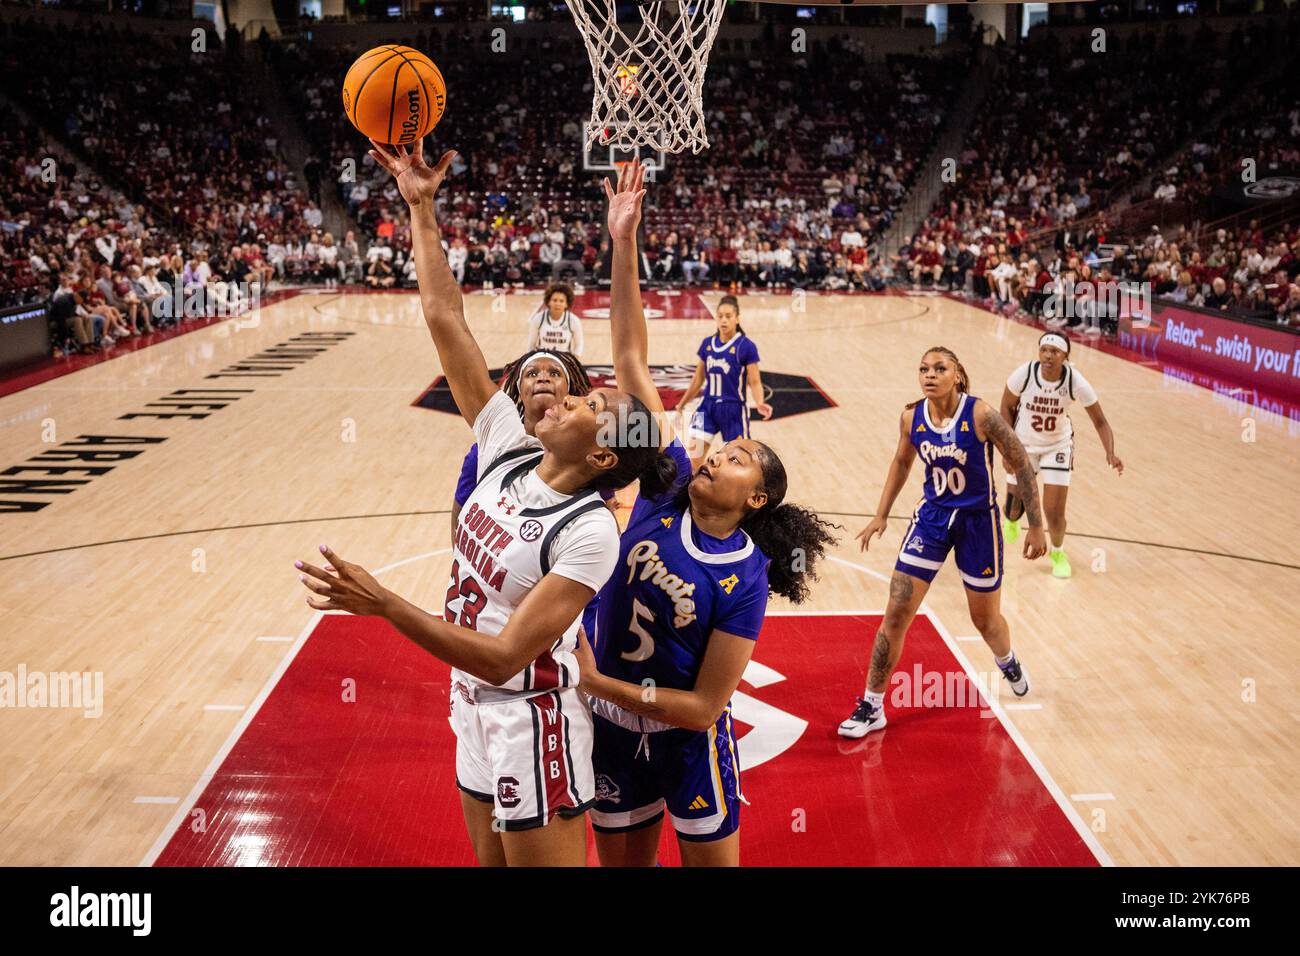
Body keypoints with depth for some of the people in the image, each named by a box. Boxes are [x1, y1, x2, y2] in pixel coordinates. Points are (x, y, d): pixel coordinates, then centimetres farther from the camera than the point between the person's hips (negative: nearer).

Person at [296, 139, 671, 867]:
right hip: (475, 707, 7)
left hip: (533, 723, -7)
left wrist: (383, 604, -35)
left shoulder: (589, 534, -25)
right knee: (490, 861, 22)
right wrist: (421, 208, -8)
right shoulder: (508, 449, -7)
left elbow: (505, 658, -31)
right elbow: (445, 320, -6)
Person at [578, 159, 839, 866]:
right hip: (613, 728, 4)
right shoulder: (668, 486, -10)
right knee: (624, 862, 19)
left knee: (713, 861, 12)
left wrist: (598, 683, -24)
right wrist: (623, 243, -19)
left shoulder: (744, 581, -20)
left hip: (687, 738, -4)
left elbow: (705, 707, -22)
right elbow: (631, 361, -14)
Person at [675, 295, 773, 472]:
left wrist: (759, 403, -32)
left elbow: (754, 382, -12)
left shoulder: (746, 346, -11)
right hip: (708, 406, 4)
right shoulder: (707, 344, 2)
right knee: (695, 456, -2)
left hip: (734, 410, -4)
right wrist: (682, 404, 19)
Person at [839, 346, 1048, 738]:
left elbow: (1022, 465, -12)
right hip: (932, 516, 3)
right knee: (896, 614, -6)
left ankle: (1009, 663, 51)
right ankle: (872, 706, 6)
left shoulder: (981, 415, -21)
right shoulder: (912, 417, -9)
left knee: (986, 620, 15)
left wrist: (1036, 526, -10)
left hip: (978, 520, -2)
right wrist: (881, 515, 11)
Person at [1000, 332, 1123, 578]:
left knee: (1054, 511, -6)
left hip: (1058, 446, 0)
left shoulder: (1076, 383, -25)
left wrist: (1110, 454, -30)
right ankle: (1011, 522, 48)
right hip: (1023, 444, 1)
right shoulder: (1023, 374, -25)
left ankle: (1058, 552, 28)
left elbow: (1100, 422, -14)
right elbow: (1007, 407, -7)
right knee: (1015, 504, 6)